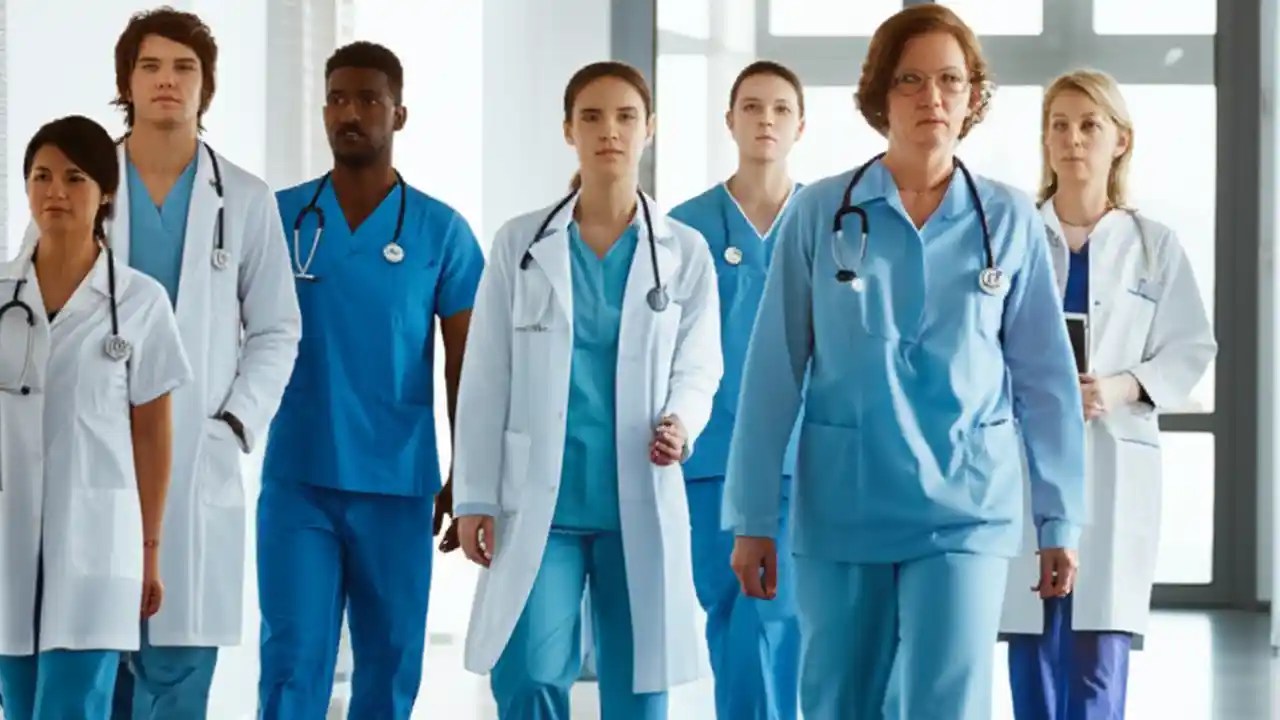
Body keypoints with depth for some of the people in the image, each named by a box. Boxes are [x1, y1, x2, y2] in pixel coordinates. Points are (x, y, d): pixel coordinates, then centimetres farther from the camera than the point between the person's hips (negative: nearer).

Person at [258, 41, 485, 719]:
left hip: (398, 482, 0)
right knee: (293, 655, -4)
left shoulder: (441, 230, 2)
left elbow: (464, 367, 5)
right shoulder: (278, 216, 4)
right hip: (296, 476, 0)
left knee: (392, 657, 7)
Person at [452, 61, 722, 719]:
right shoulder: (519, 244, 5)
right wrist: (476, 496, -1)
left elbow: (698, 368, 5)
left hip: (640, 502, 1)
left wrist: (681, 425, -17)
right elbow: (486, 380, 4)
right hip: (539, 499, -1)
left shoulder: (685, 252, 6)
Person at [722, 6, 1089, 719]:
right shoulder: (820, 213, -2)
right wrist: (753, 518, -1)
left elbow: (1045, 377, 4)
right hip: (840, 505, 1)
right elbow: (774, 372, 0)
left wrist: (1061, 519, 3)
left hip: (965, 508, -1)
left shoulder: (1010, 220, 0)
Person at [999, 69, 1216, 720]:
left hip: (1112, 463, -1)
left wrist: (1124, 386, -13)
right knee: (1032, 649, 3)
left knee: (1098, 661, -6)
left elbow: (1191, 348, 3)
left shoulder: (1154, 244, 5)